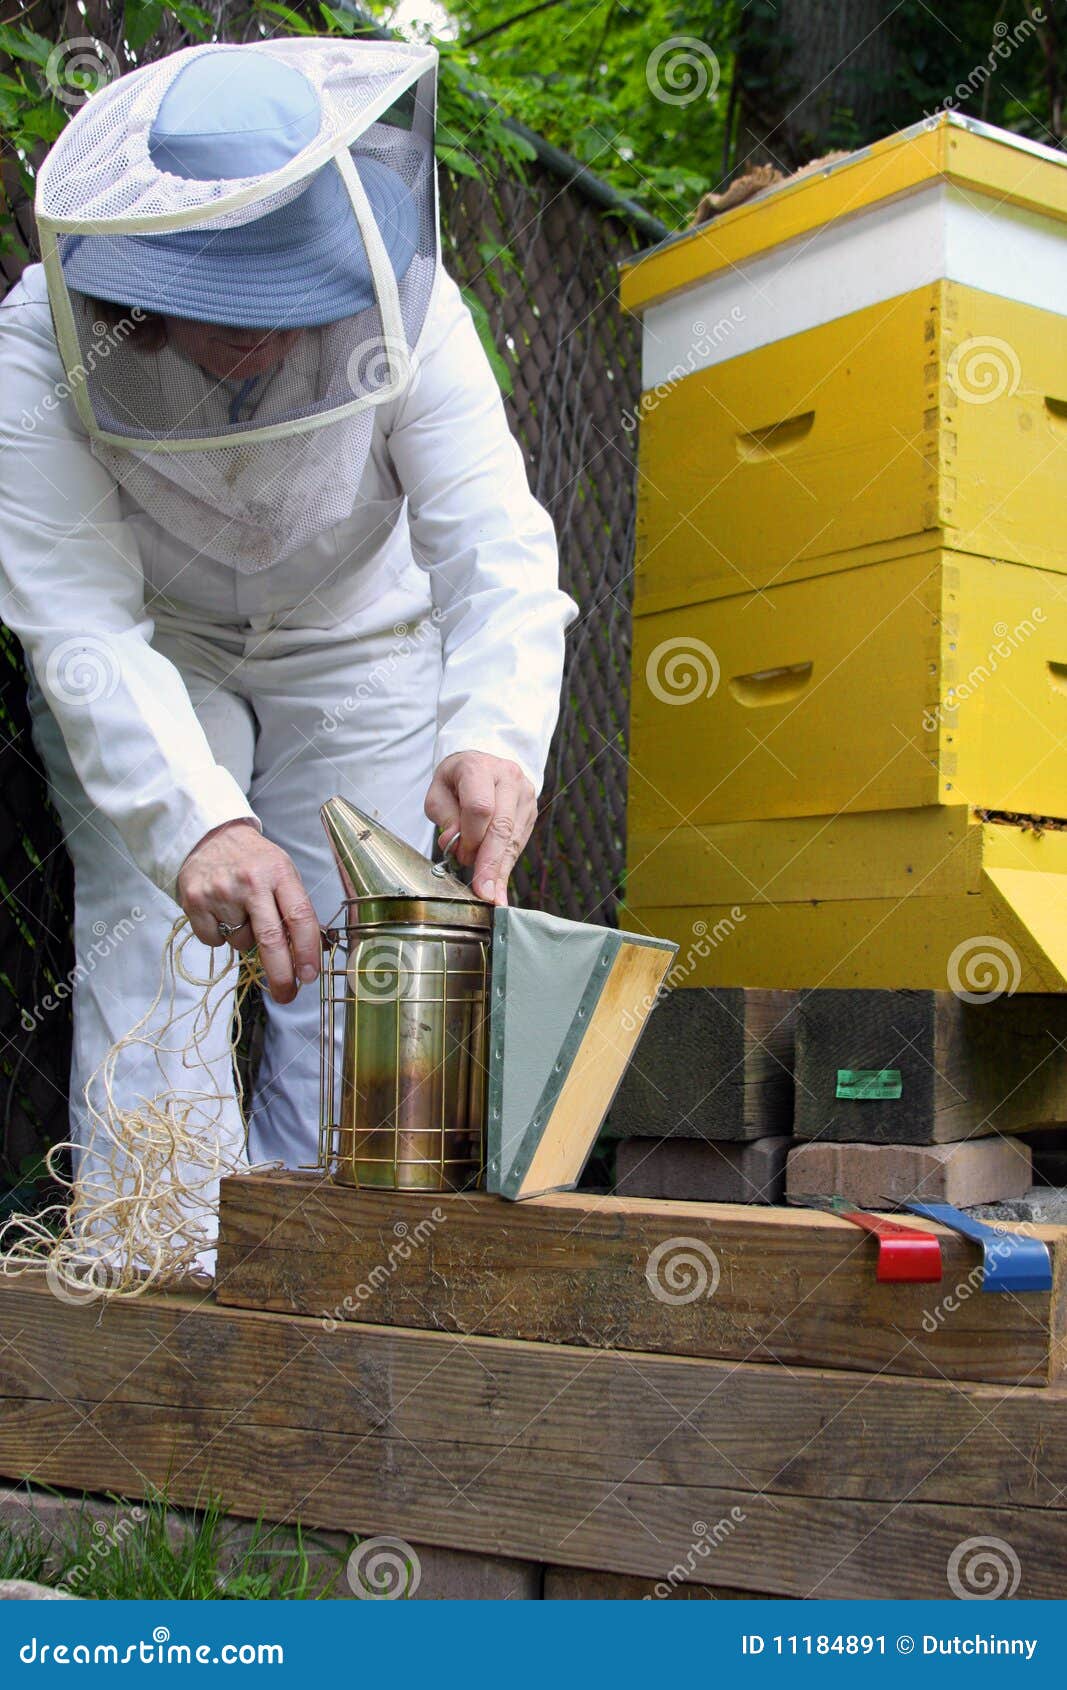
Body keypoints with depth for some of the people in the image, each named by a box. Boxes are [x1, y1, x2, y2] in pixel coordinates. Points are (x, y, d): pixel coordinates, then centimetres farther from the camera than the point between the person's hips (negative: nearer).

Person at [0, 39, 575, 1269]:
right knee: (155, 935, -15)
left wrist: (496, 732, -56)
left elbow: (496, 544, -36)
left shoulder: (403, 308, -28)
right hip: (152, 649, 0)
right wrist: (193, 823, -55)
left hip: (359, 643, 1)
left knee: (348, 964, -3)